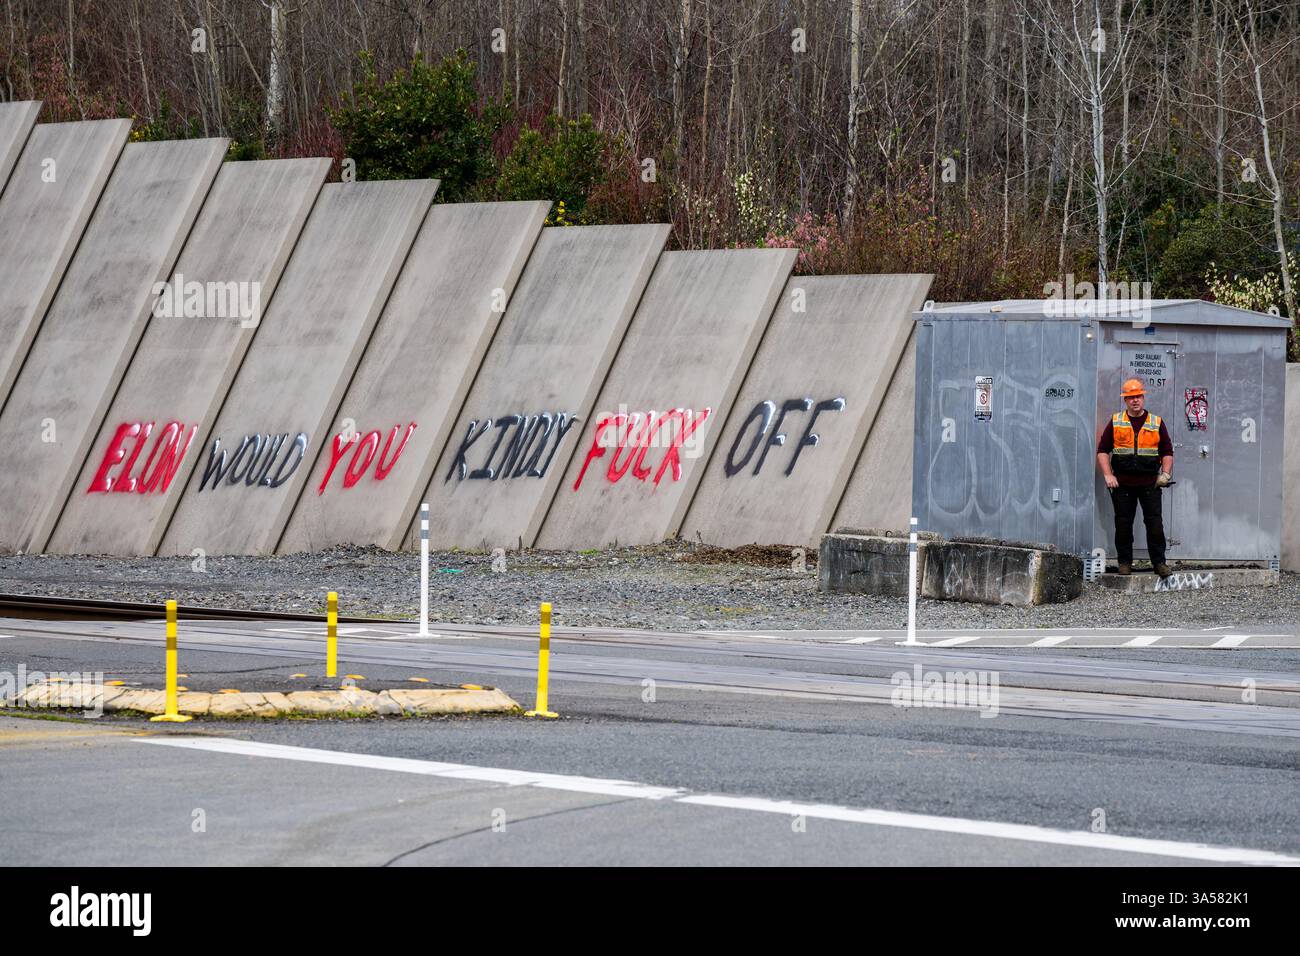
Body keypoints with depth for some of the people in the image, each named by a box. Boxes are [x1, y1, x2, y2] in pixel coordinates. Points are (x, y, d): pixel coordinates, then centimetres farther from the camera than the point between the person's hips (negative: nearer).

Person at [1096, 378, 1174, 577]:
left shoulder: (1156, 423, 9)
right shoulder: (1115, 422, 8)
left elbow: (1167, 452, 13)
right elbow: (1102, 450, 6)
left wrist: (1165, 474, -1)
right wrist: (1108, 475, -5)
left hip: (1150, 484, 0)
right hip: (1122, 483, 0)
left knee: (1155, 523, -4)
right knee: (1123, 524, 2)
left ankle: (1159, 562, 1)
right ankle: (1124, 562, 11)